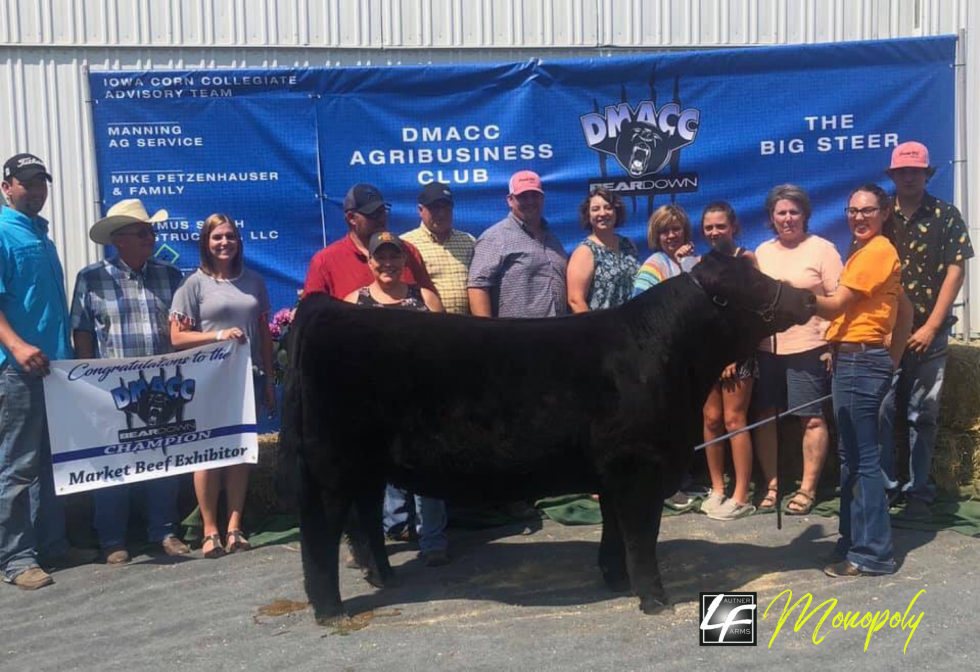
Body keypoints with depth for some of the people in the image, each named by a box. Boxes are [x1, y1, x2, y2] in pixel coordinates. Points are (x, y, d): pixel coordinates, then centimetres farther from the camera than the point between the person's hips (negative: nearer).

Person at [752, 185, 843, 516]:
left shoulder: (822, 249, -3)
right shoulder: (762, 251, 13)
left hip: (807, 347, -5)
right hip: (766, 348, 5)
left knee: (812, 418, 0)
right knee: (764, 416, 7)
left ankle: (807, 489, 11)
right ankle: (771, 485, 20)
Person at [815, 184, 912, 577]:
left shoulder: (876, 252, -11)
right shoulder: (868, 252, 20)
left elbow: (833, 307, -16)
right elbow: (905, 311, 23)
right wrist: (891, 359, 20)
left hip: (860, 361, -11)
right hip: (852, 360, 11)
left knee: (862, 459, -7)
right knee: (851, 456, 15)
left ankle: (873, 553, 0)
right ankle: (854, 540, 24)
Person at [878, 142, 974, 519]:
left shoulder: (946, 216, 4)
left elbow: (955, 272, 0)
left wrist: (931, 326, -7)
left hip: (928, 333, 0)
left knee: (923, 415, 5)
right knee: (880, 411, 0)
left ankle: (918, 492, 13)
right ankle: (883, 485, 13)